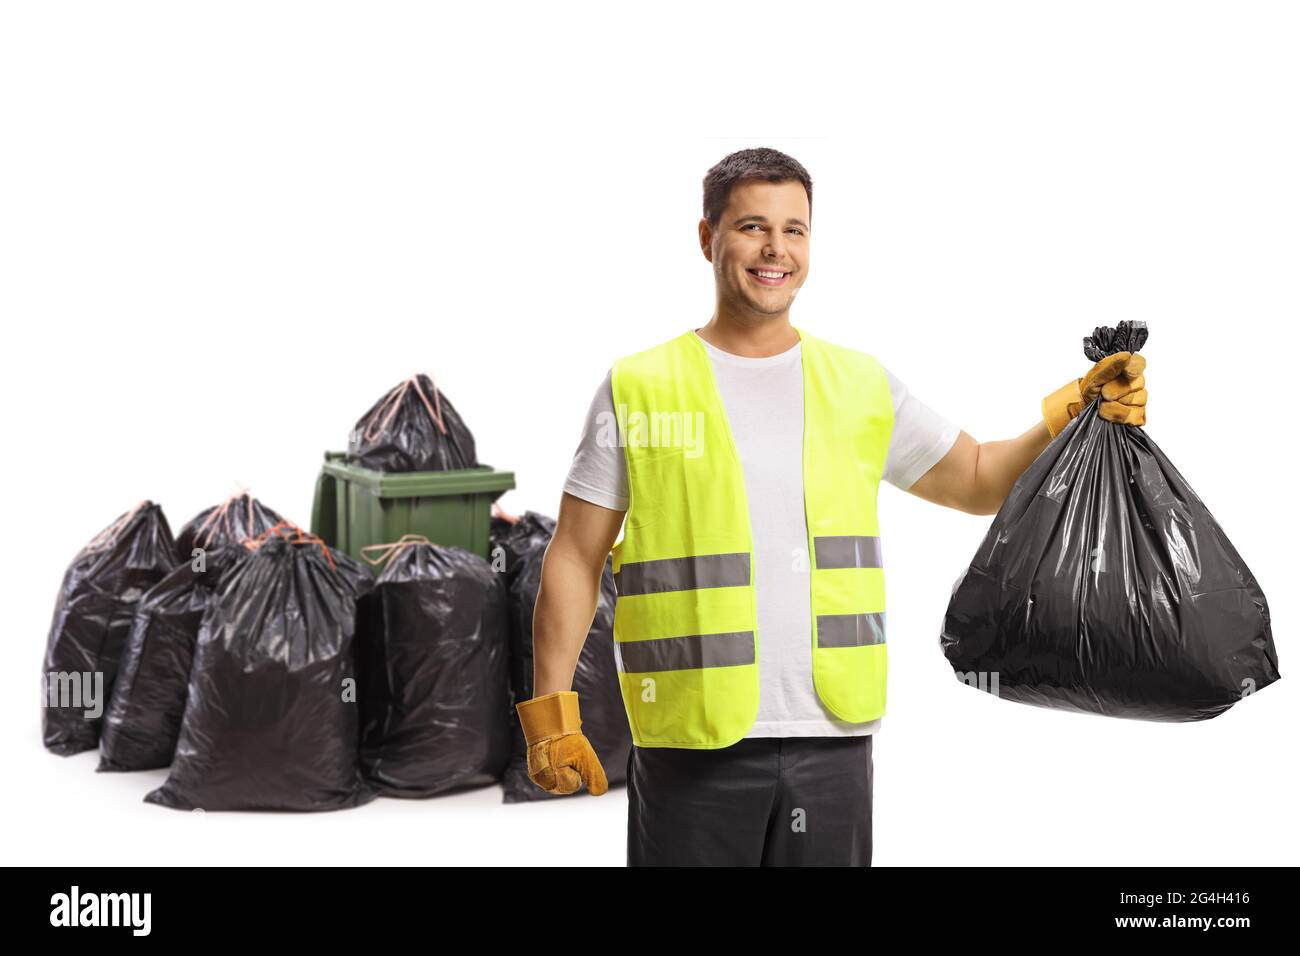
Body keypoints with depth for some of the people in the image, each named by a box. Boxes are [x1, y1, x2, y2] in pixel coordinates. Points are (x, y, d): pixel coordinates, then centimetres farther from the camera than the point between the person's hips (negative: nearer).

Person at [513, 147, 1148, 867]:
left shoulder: (861, 386, 10)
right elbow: (576, 557, 2)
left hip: (832, 736, 3)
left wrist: (1076, 409, 2)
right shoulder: (638, 389, 2)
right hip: (692, 743, -2)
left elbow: (978, 480, 17)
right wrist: (551, 713, -5)